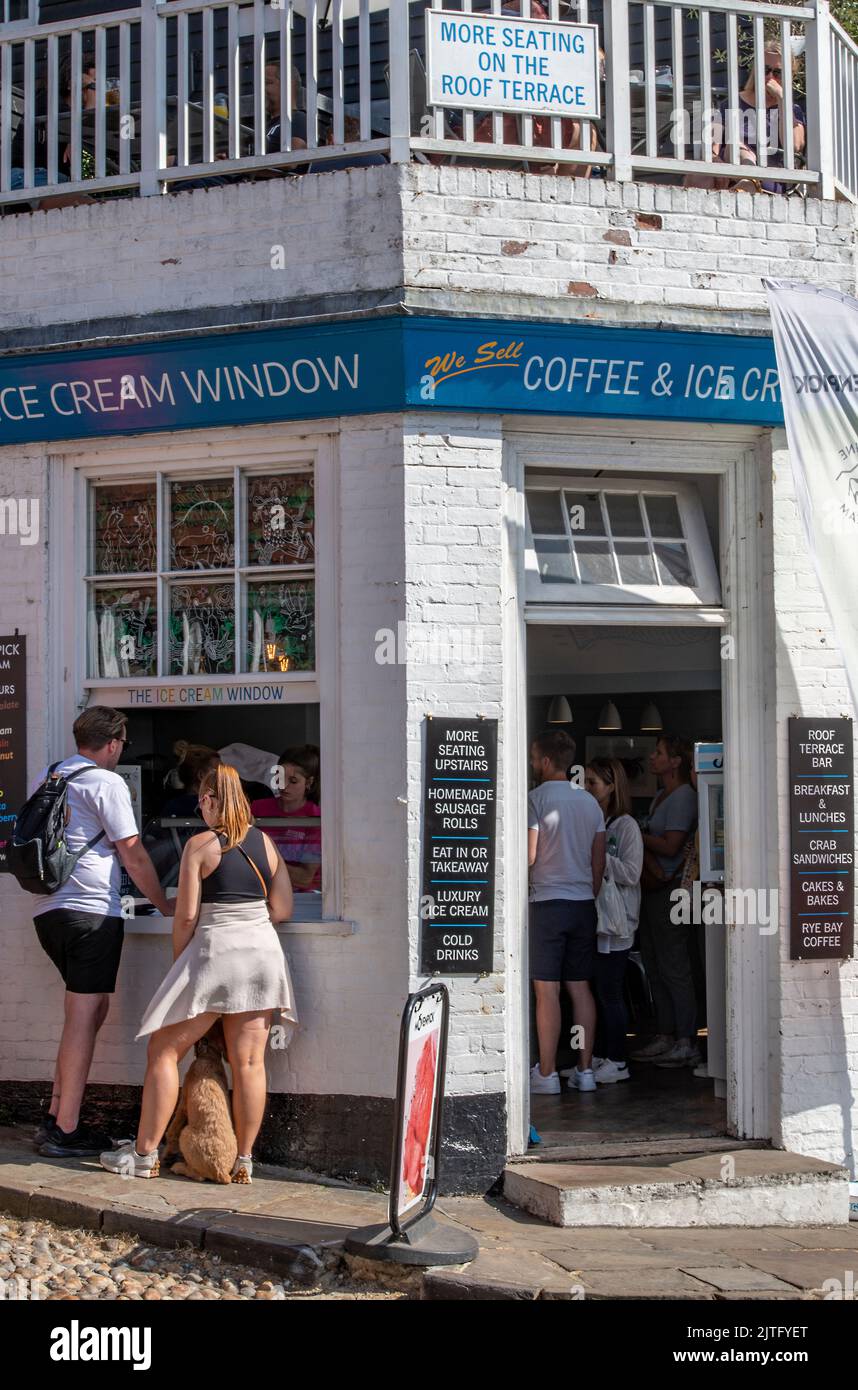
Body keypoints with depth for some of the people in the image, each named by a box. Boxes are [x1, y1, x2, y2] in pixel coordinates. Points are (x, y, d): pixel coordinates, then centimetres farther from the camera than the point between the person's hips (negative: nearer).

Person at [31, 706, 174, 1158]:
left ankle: (55, 1118, 12)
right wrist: (166, 906, 6)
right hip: (91, 911, -8)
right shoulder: (106, 783, -6)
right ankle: (65, 1132, -5)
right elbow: (134, 857, -5)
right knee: (84, 1016, -5)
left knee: (90, 1011, 15)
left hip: (47, 911, 8)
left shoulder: (46, 778, 17)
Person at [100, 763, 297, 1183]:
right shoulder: (265, 843, 8)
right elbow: (282, 910, 6)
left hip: (214, 951, -5)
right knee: (249, 1061, 5)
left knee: (164, 1051, 6)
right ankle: (244, 1161, 8)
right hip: (264, 952, 5)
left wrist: (178, 963, 6)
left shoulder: (199, 845, -5)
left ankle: (144, 1155, 8)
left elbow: (186, 915, -8)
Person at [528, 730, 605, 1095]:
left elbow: (529, 856, -12)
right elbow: (599, 861, 13)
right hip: (584, 903, 6)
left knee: (547, 990, -3)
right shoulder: (590, 802, 11)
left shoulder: (537, 799, -9)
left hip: (548, 903, -6)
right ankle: (584, 1070, 11)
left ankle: (546, 1074, -1)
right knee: (580, 988, 9)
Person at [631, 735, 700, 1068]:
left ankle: (686, 1044, -3)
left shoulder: (683, 795, -11)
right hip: (653, 890, 9)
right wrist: (651, 865, -8)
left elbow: (671, 846, -18)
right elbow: (649, 841, 11)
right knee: (654, 966, 11)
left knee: (673, 968, -7)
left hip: (669, 890, -9)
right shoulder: (661, 796, 18)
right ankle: (666, 1037, 18)